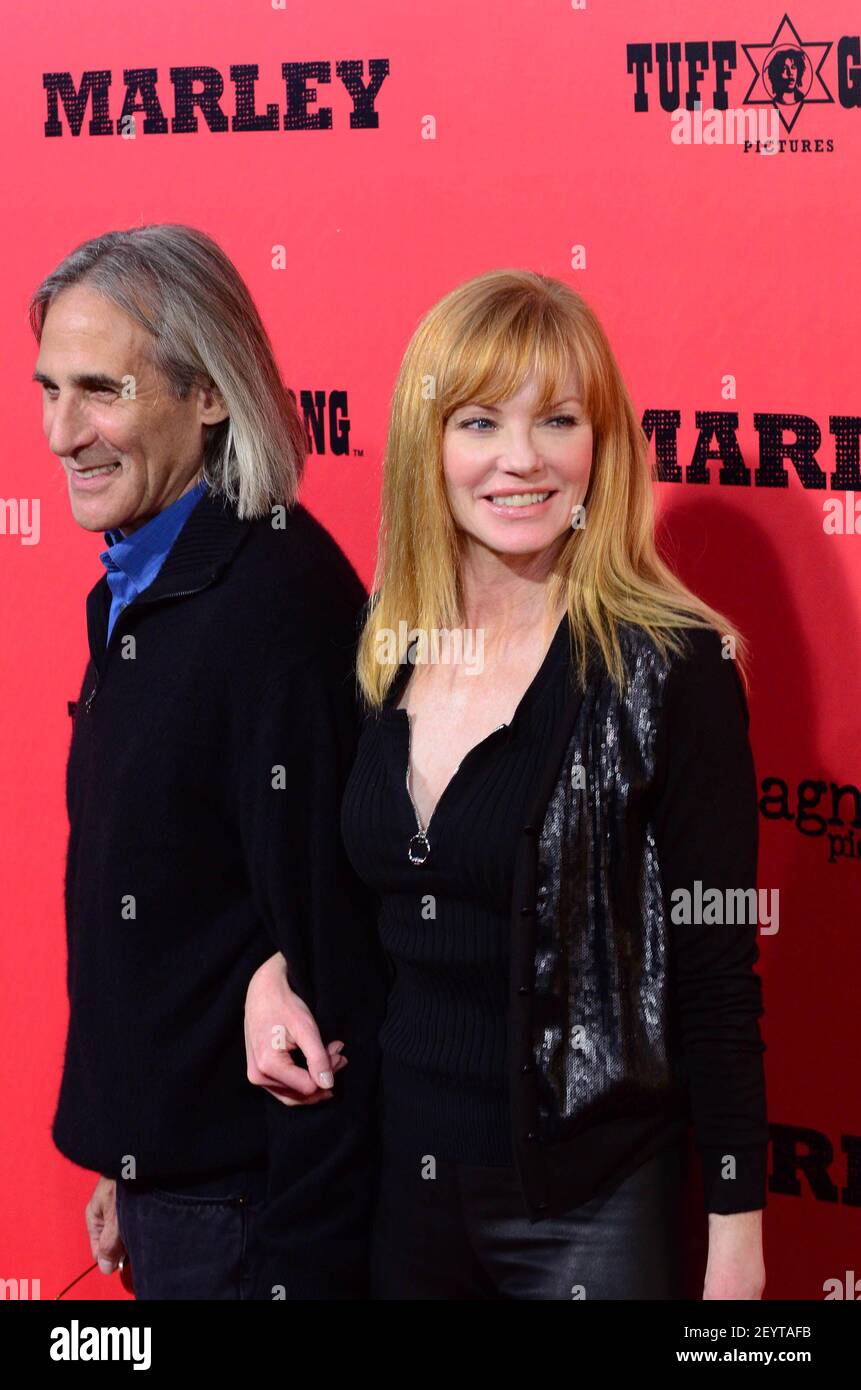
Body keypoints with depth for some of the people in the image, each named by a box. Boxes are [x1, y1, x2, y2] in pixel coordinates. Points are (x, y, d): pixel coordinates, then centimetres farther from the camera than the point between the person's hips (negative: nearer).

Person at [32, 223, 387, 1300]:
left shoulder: (278, 602, -21)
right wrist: (123, 1165, 18)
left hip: (247, 1199, -9)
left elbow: (329, 954, -23)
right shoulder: (133, 588, 8)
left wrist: (303, 1261, -21)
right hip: (163, 1165, 9)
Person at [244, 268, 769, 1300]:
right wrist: (274, 971, -2)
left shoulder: (671, 666, -13)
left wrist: (736, 1231, -10)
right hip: (401, 1178, 5)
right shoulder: (384, 655, 2)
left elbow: (715, 973, -11)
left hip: (593, 1205, -5)